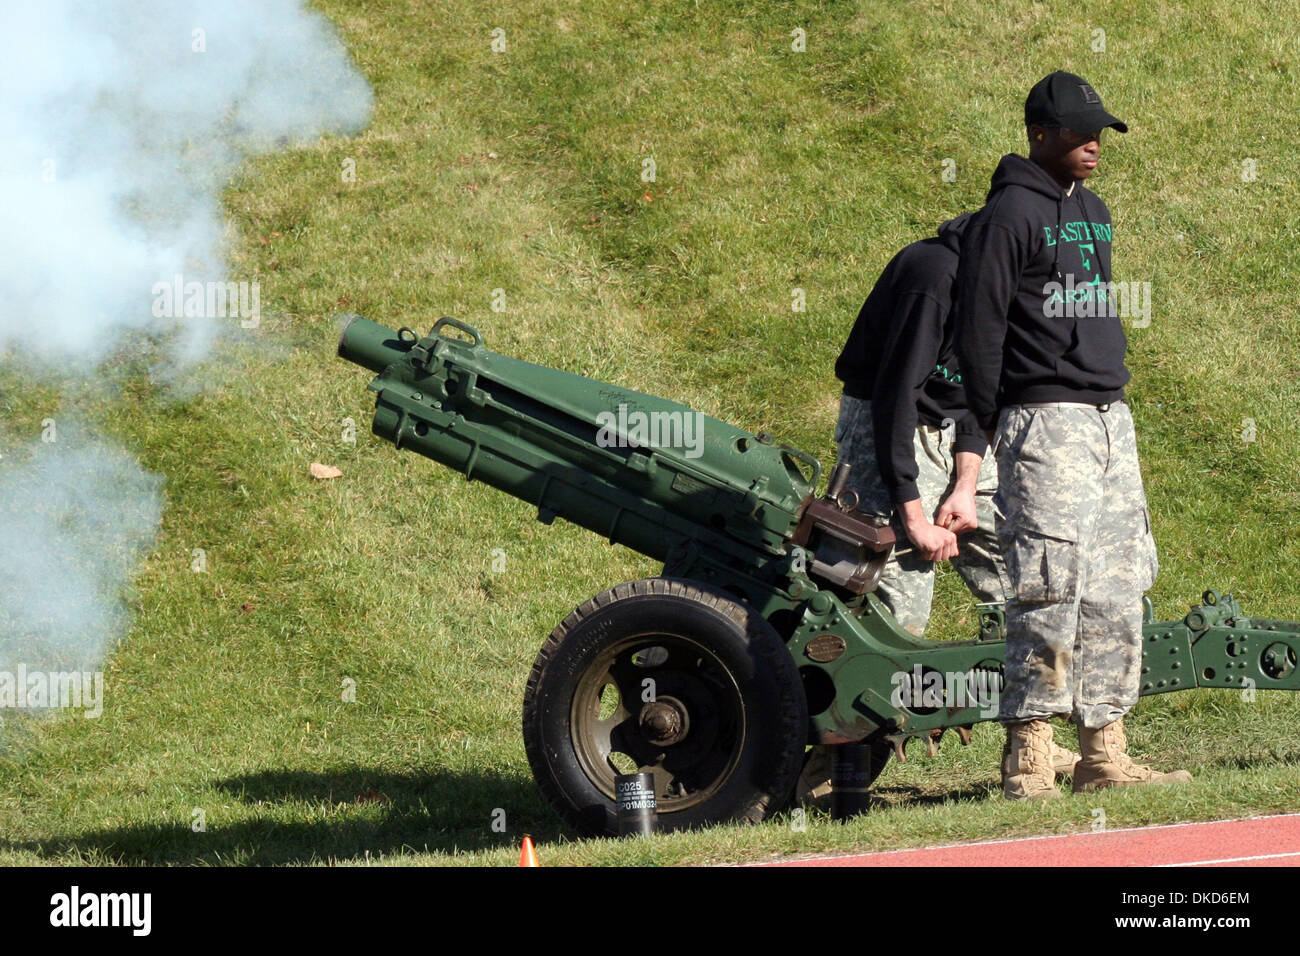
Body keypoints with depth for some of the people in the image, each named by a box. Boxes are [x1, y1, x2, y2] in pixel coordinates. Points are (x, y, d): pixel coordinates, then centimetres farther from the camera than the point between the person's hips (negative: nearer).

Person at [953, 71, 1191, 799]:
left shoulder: (1094, 212, 18)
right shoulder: (1010, 214, -8)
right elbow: (978, 325, -9)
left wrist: (1114, 399, 18)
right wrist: (988, 430, -8)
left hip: (1111, 418, 8)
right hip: (1046, 421, -8)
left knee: (1118, 598, 6)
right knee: (1052, 595, -13)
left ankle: (1105, 755, 10)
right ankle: (1028, 761, -10)